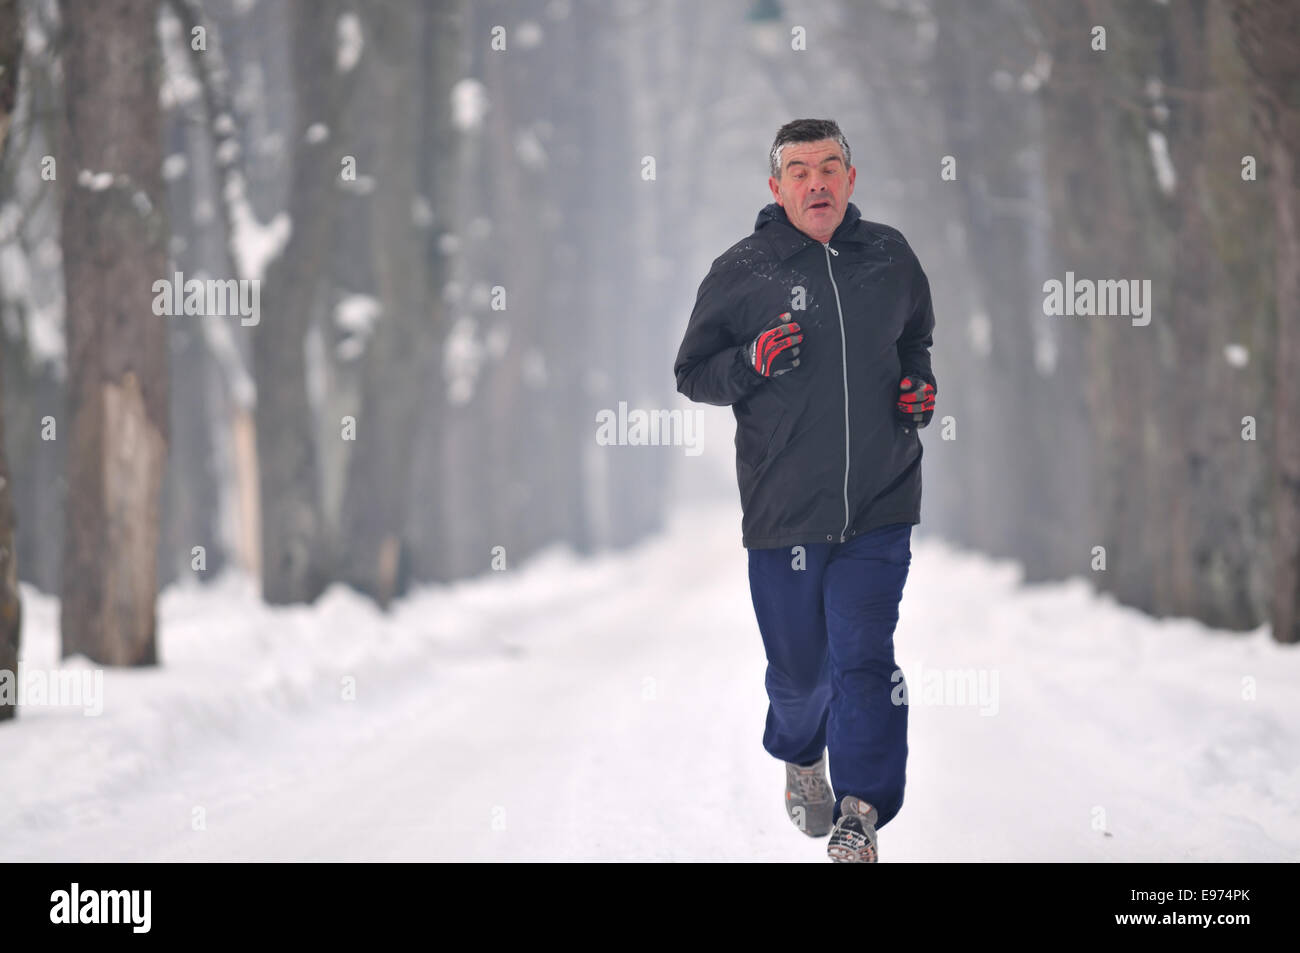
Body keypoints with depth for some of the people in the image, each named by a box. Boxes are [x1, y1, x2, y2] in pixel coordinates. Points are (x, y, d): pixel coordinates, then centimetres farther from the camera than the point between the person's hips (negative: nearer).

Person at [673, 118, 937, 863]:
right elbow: (692, 374, 3)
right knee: (799, 665, 10)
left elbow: (916, 340, 24)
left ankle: (860, 817, -4)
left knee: (866, 657, -10)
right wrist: (752, 363, -16)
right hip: (784, 508, -1)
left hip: (880, 503, 1)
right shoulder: (742, 270, -2)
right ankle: (801, 759, 43)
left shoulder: (889, 257, 7)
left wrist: (920, 386, 4)